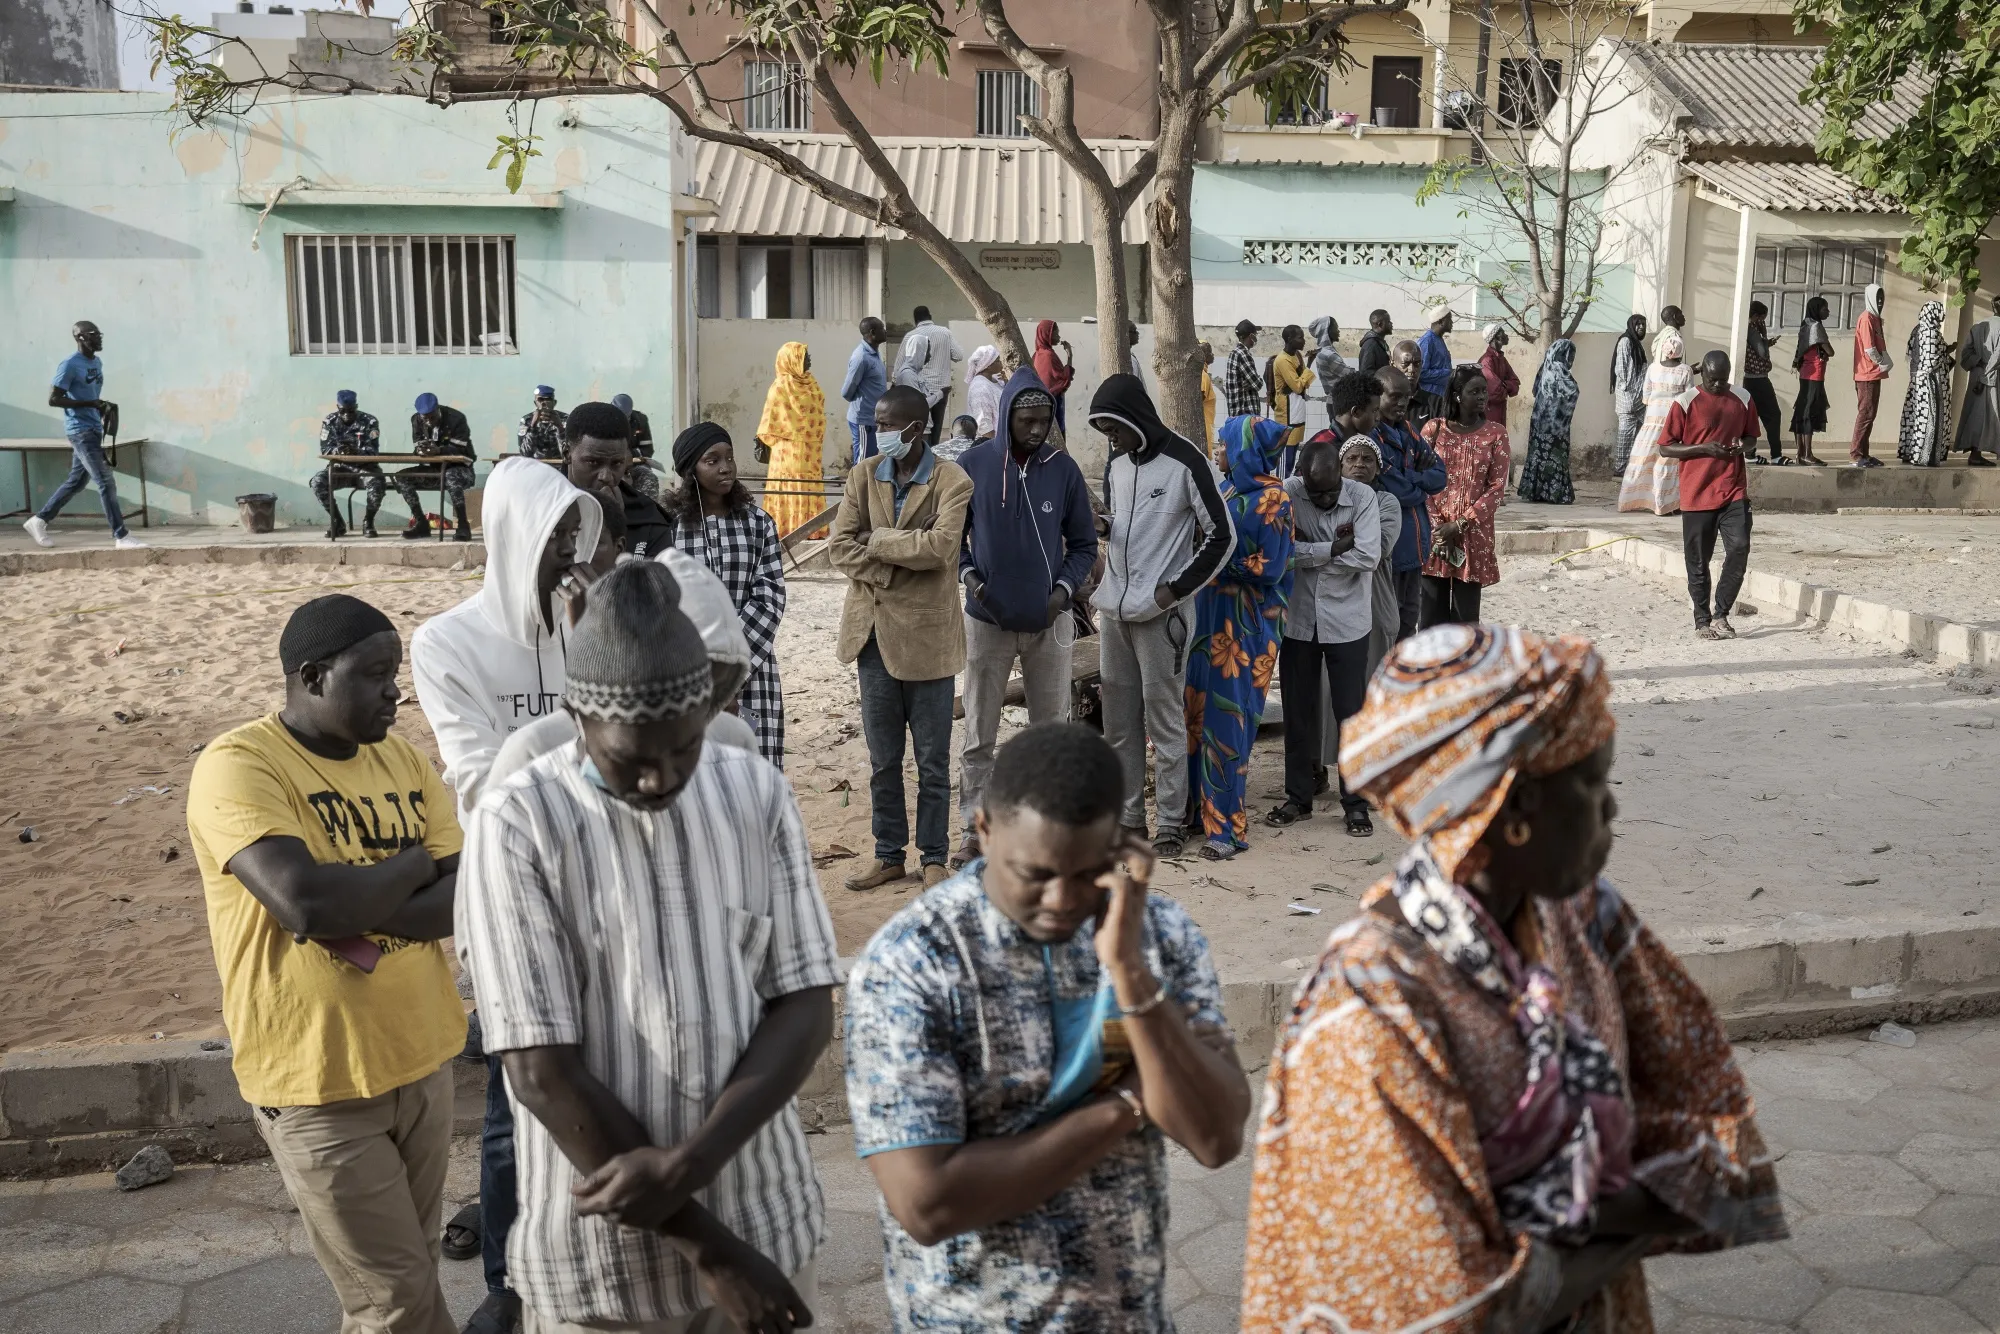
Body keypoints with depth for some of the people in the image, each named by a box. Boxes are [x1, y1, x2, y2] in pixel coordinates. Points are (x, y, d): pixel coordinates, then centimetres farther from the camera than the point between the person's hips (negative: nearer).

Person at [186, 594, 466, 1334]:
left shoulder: (405, 761, 5)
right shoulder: (238, 766, -14)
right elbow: (307, 902, -28)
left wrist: (360, 911, -19)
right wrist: (413, 865, -11)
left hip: (422, 1062, 6)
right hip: (321, 1085, -5)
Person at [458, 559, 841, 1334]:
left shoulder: (759, 794, -4)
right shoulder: (518, 826, -14)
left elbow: (806, 1007, -4)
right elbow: (543, 1072, -15)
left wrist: (688, 1162, -18)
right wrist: (707, 1247, -12)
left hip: (768, 1222, 3)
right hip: (603, 1257, -3)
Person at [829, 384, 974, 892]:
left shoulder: (952, 481, -7)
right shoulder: (863, 477, 6)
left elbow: (940, 546, -22)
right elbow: (839, 548, -3)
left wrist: (876, 539, -12)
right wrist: (896, 567, -13)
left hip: (927, 634, -4)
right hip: (873, 631, 4)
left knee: (932, 761, 7)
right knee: (882, 760, 13)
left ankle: (934, 857, 20)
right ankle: (889, 855, 26)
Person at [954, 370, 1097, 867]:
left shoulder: (1063, 469, -3)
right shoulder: (972, 465, -5)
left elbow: (1084, 543, 5)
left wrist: (1066, 588, -10)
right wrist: (967, 574, -13)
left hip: (1048, 621, 1)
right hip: (987, 620, -1)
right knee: (979, 736, 5)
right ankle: (974, 832, 15)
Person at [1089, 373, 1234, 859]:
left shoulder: (1186, 463, -9)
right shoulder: (1116, 464, 12)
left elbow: (1222, 536, -8)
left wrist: (1177, 589, -11)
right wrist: (1104, 527, 0)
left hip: (1160, 613, -7)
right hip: (1114, 610, 7)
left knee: (1164, 720, -1)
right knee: (1118, 720, 10)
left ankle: (1172, 821, 9)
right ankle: (1128, 817, 20)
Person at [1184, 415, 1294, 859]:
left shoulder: (1273, 500, -11)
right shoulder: (1227, 489, 10)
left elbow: (1271, 569, -14)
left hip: (1246, 624, -7)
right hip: (1211, 614, 7)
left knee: (1228, 720, -5)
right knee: (1199, 710, 10)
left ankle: (1227, 825, 3)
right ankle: (1201, 807, 22)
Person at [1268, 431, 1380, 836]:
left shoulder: (1363, 498, -11)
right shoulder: (1287, 494, -9)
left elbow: (1367, 557, -21)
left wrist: (1306, 552, -16)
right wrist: (1332, 549, -21)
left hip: (1347, 623, -1)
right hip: (1298, 620, 2)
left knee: (1350, 713, 5)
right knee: (1298, 712, 11)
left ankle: (1356, 802, 18)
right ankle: (1299, 796, 25)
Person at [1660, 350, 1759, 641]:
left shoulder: (1743, 400, 7)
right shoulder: (1685, 403, -4)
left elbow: (1752, 439, 19)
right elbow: (1665, 447, -3)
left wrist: (1743, 446, -5)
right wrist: (1703, 448, -16)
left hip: (1733, 491, 2)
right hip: (1697, 494, -2)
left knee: (1739, 548, -11)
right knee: (1698, 561, 3)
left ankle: (1721, 615, 3)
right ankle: (1702, 621, 16)